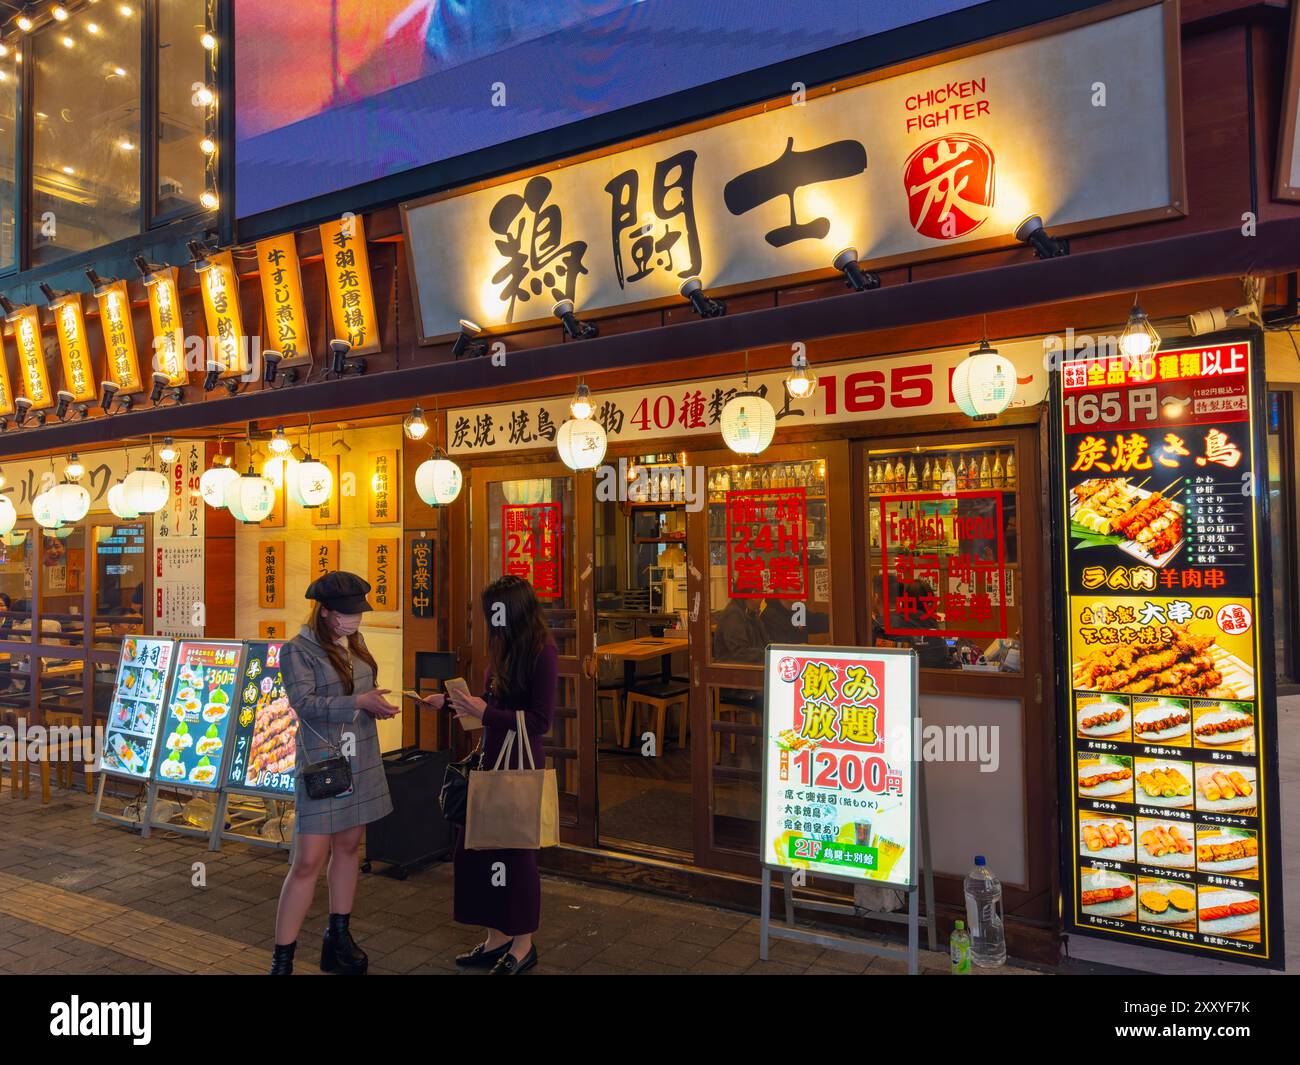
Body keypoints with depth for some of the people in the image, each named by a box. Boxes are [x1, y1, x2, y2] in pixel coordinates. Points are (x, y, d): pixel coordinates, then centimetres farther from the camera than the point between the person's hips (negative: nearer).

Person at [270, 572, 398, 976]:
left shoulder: (356, 645, 9)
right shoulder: (298, 650, -11)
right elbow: (304, 703, -20)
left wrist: (378, 704, 2)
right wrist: (358, 702, -27)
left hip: (362, 762, 6)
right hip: (323, 763, -6)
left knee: (348, 847, 14)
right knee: (309, 861, -5)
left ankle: (338, 940, 28)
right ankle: (282, 958, 7)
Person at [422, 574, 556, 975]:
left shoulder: (543, 652, -16)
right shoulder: (504, 649, 8)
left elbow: (540, 721, -18)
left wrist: (484, 713, -20)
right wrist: (448, 699, 15)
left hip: (519, 765, -8)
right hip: (492, 759, 8)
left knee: (515, 852, 5)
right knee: (478, 847, 11)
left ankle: (523, 944, 24)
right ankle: (498, 938, 28)